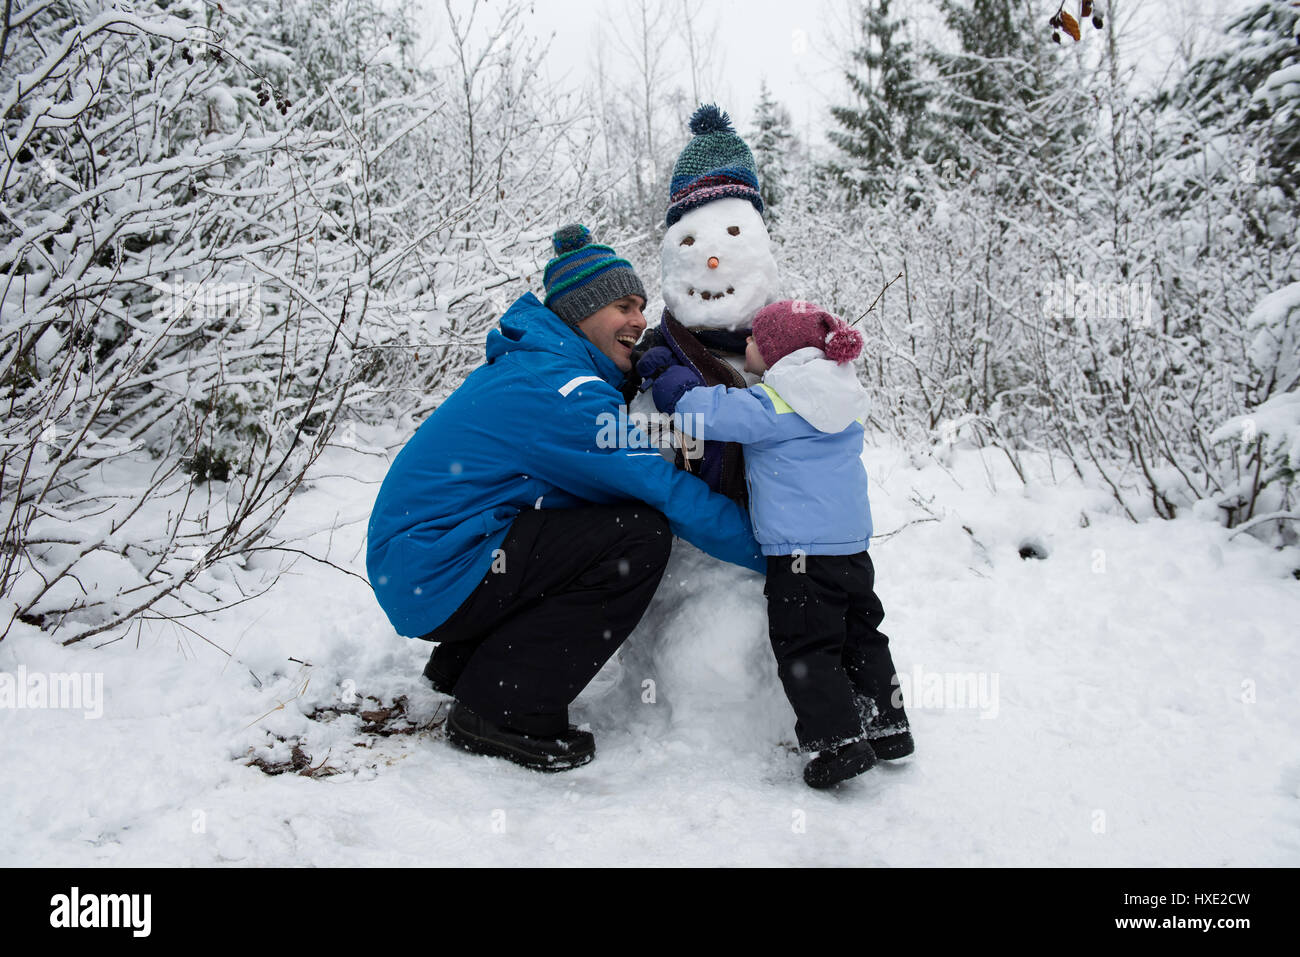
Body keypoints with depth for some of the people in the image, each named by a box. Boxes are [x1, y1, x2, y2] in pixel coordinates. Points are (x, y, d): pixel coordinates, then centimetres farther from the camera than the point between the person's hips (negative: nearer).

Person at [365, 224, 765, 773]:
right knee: (640, 536, -17)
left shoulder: (530, 364, 13)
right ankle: (503, 712, -9)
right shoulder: (561, 388, -18)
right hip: (434, 578, -10)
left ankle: (464, 665, 16)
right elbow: (668, 494, -17)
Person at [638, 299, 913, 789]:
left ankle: (839, 741, -4)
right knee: (860, 636, 20)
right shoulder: (842, 398, 11)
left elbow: (703, 412, -19)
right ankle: (887, 728, 27)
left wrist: (668, 374, -2)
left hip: (800, 550, -8)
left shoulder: (774, 404, -15)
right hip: (853, 545, 8)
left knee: (805, 647, 1)